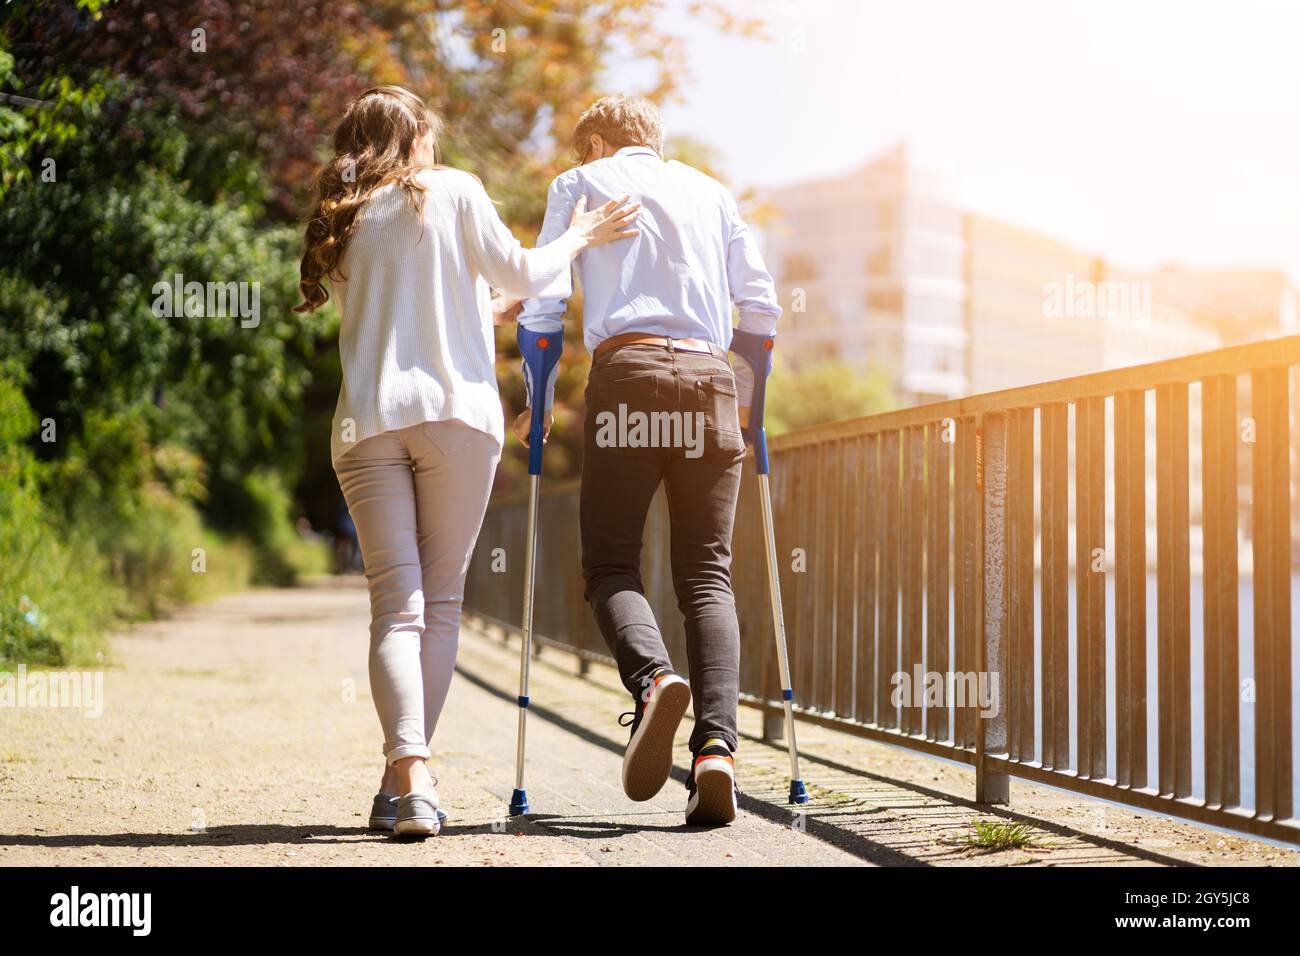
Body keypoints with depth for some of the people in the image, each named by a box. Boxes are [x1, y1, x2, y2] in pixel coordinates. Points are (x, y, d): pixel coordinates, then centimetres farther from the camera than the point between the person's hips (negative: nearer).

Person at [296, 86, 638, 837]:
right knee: (441, 601, 6)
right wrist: (578, 239, 22)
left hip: (367, 423, 2)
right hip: (457, 411, -2)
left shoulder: (339, 222, 20)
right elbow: (521, 275, 5)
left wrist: (485, 302, 37)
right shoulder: (452, 190, 9)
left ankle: (410, 778, -21)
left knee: (396, 604, -4)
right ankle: (405, 781, 5)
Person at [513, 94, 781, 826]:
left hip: (628, 372, -2)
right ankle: (717, 746, -18)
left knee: (611, 563, 1)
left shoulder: (581, 182, 17)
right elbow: (764, 309, 20)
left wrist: (540, 404, 18)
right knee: (707, 574, -1)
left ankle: (652, 679, -30)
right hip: (710, 378, 2)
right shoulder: (712, 192, 24)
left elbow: (543, 303, 10)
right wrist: (748, 401, 32)